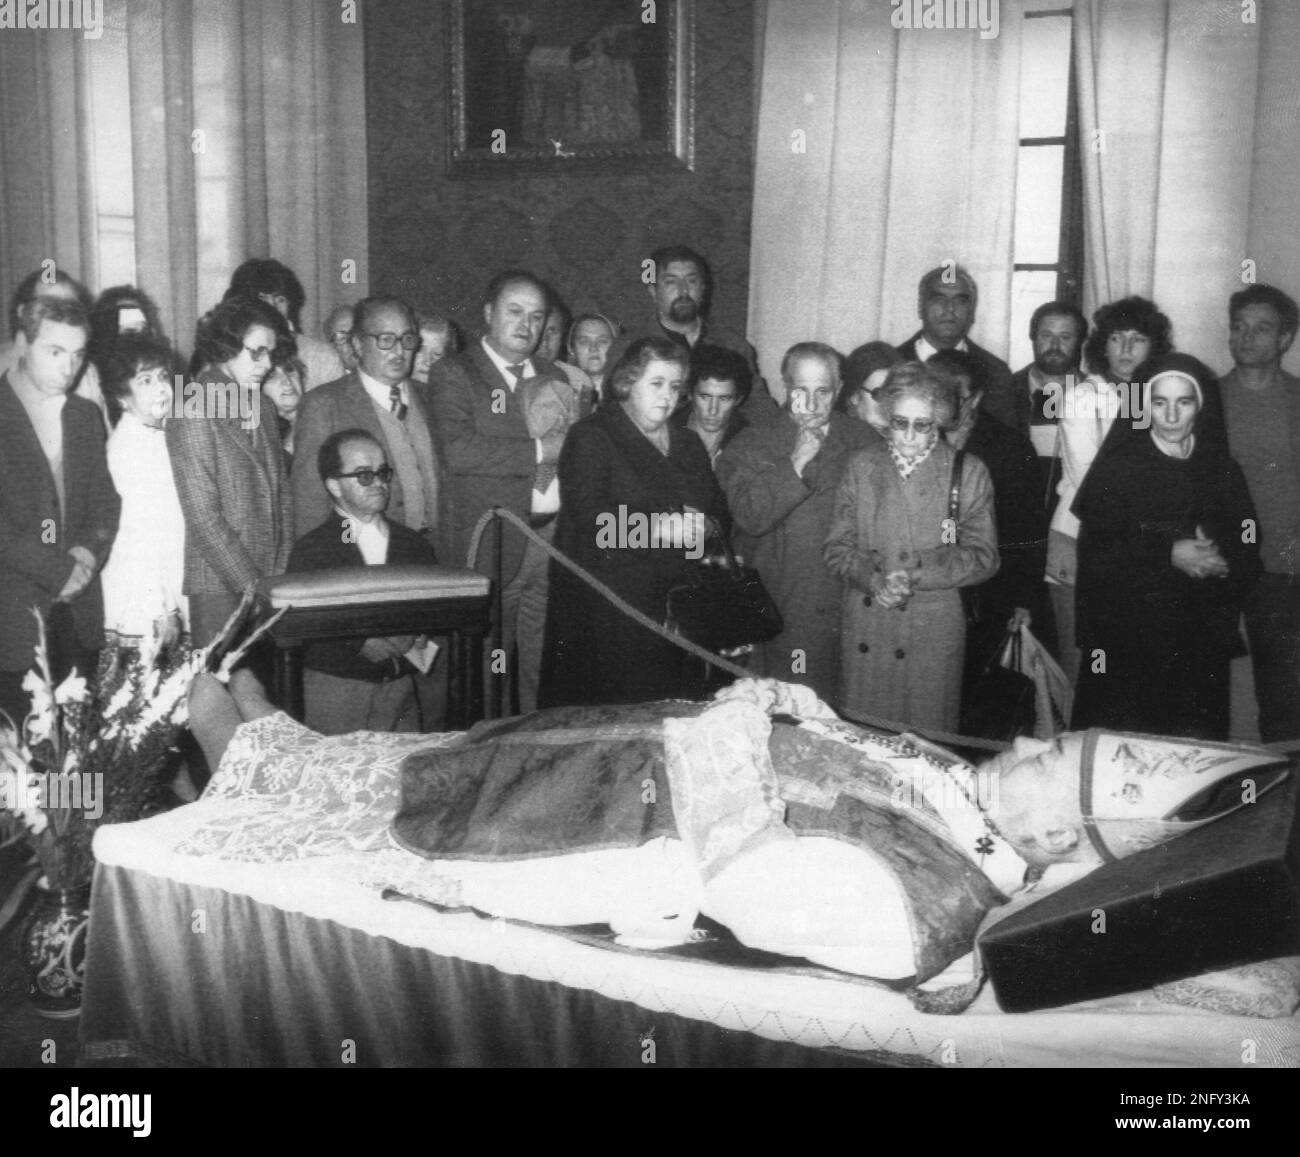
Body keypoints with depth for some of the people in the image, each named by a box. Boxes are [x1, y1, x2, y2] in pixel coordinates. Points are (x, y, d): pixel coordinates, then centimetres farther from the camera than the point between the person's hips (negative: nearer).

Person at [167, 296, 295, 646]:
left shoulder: (259, 408, 13)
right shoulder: (194, 413, -8)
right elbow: (203, 517, -13)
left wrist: (281, 574, 2)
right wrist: (253, 586, -13)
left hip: (269, 584, 6)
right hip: (219, 588, -6)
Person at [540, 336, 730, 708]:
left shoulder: (688, 444, 22)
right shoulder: (592, 436, 2)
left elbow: (721, 511, 17)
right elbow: (587, 514, -12)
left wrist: (704, 525, -7)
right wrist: (657, 527, -19)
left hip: (676, 605, 5)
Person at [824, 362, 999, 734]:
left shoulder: (968, 473, 2)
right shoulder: (862, 466, 7)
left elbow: (983, 557, -2)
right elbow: (837, 547, 6)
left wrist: (916, 574, -15)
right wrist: (872, 578, -14)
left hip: (933, 633, -1)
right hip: (864, 630, 2)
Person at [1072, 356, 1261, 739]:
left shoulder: (1222, 471, 10)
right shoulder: (1116, 465, 2)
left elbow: (1250, 560, 8)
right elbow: (1094, 555, -6)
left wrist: (1222, 563, -14)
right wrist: (1168, 555, -15)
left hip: (1201, 650, 3)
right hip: (1124, 646, -2)